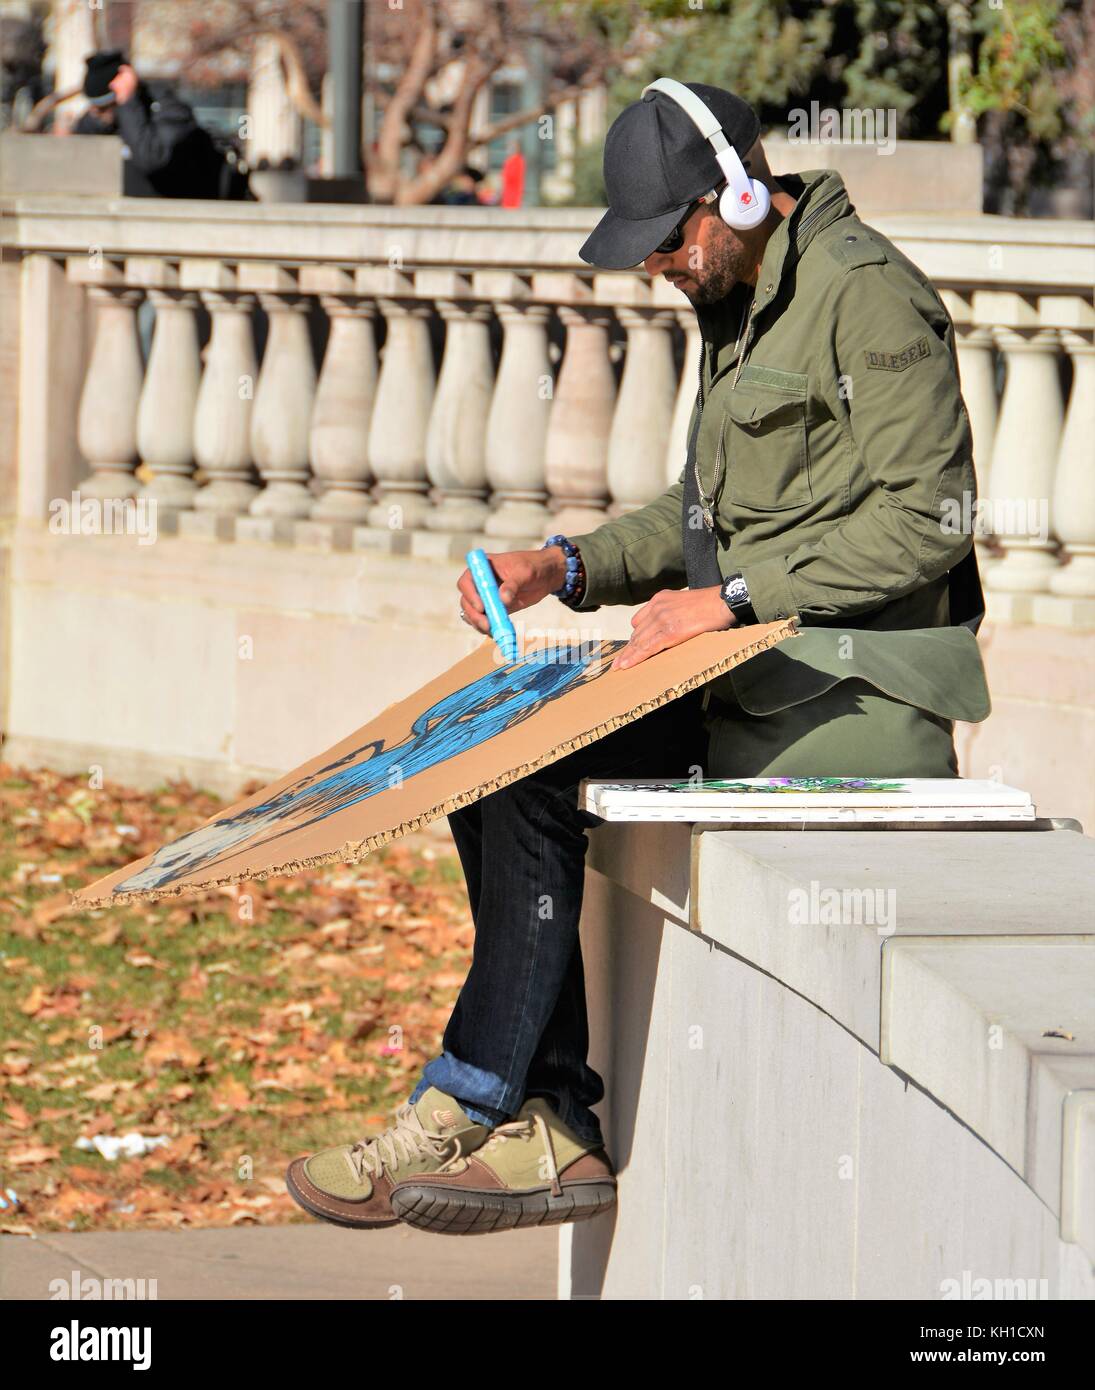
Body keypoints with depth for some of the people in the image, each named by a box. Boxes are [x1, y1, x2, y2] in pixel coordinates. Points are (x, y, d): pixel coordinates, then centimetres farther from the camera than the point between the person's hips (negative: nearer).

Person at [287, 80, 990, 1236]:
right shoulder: (744, 303, 17)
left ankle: (455, 1115, -10)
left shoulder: (865, 294, -14)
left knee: (537, 797, -20)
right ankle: (557, 1129, -7)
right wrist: (568, 568, 9)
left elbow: (923, 520, -19)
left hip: (859, 702, -10)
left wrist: (733, 596, -22)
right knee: (491, 771, -3)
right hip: (756, 683, 10)